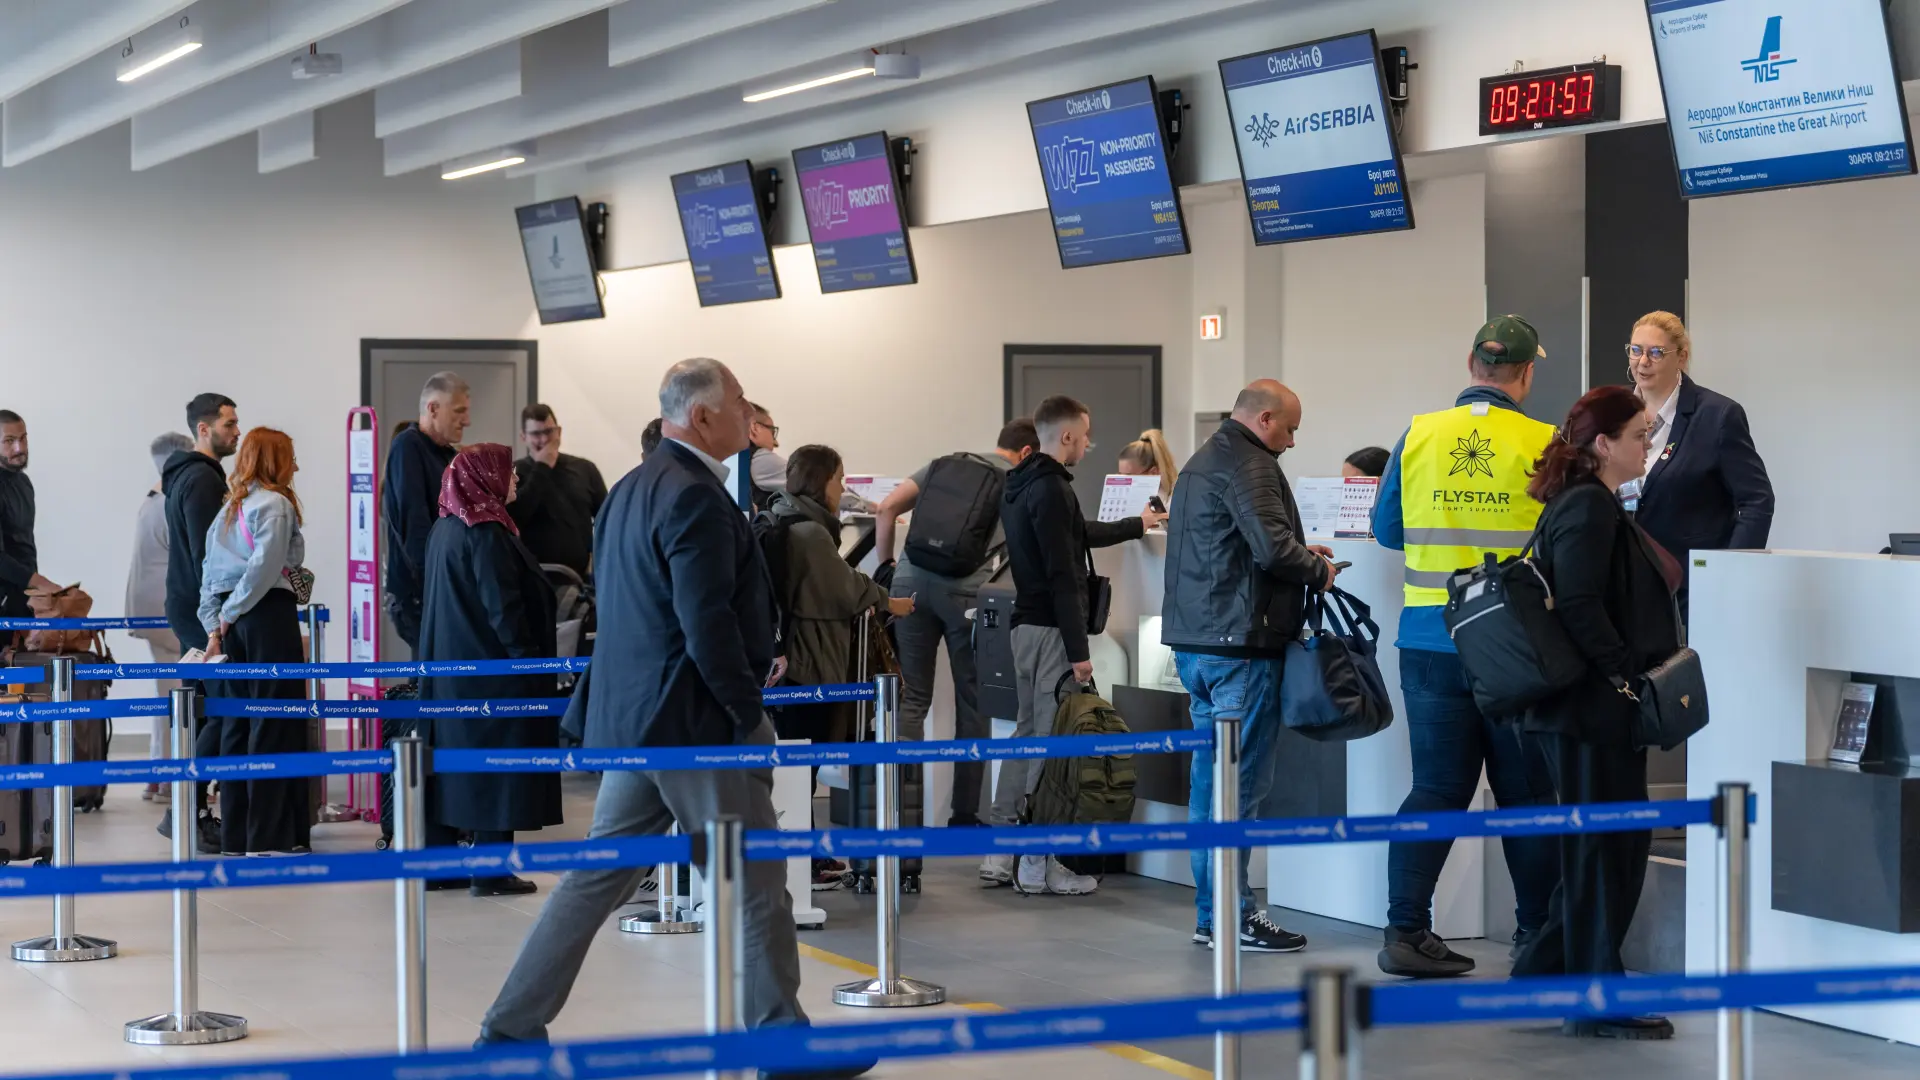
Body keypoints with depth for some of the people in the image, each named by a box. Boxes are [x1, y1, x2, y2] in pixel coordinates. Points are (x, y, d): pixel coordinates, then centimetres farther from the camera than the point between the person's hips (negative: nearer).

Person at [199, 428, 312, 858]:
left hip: (236, 619, 8)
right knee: (275, 724, -4)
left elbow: (210, 570, 14)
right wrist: (229, 614, -10)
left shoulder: (229, 508, 17)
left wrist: (214, 623, 9)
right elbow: (265, 565, -19)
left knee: (237, 723, 10)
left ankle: (236, 834, 12)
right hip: (268, 614, -8)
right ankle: (271, 835, -5)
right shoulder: (274, 503, -7)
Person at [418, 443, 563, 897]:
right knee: (496, 767, -4)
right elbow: (503, 605, -20)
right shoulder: (485, 533, -17)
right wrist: (530, 658, -14)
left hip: (449, 669, 9)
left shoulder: (446, 528, 11)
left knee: (451, 760, 11)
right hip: (491, 669, -9)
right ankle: (491, 872, -2)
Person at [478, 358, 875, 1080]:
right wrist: (751, 711, -14)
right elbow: (707, 622, -23)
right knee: (755, 880, 0)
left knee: (599, 876, 13)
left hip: (632, 715, 10)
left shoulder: (631, 489, 14)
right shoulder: (695, 496, -17)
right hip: (693, 721, -10)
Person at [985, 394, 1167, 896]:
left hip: (1026, 624, 10)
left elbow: (1076, 535, 31)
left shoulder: (1021, 485, 14)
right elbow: (1063, 576, -21)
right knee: (1052, 740, -6)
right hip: (1051, 628, -10)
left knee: (1027, 732, 14)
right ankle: (1038, 864, -4)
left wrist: (1135, 525, 45)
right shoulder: (1050, 489, -17)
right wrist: (1078, 650, -20)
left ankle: (1000, 854, 16)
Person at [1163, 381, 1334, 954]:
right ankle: (1231, 916, -4)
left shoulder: (1204, 460, 20)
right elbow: (1272, 547, -23)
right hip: (1240, 643, -10)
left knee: (1211, 776, 12)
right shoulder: (1248, 465, -13)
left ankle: (1211, 913, 16)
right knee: (1242, 780, -6)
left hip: (1195, 642, 10)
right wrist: (1317, 571, -6)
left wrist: (1301, 555, 20)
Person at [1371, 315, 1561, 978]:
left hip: (1431, 642, 2)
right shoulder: (1544, 446, -8)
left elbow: (1386, 530, 11)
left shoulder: (1418, 438, 0)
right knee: (1526, 794, 9)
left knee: (1436, 787, 8)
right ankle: (1536, 935, 17)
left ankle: (1405, 929, 1)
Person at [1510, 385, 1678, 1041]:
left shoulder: (1597, 506, 18)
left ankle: (1540, 978, 22)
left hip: (1597, 710, 11)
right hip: (1594, 709, -11)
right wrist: (1628, 675, -21)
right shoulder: (1588, 507, -15)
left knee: (1611, 848, 16)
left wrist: (1638, 677, 16)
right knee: (1605, 849, -3)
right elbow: (1580, 608, -24)